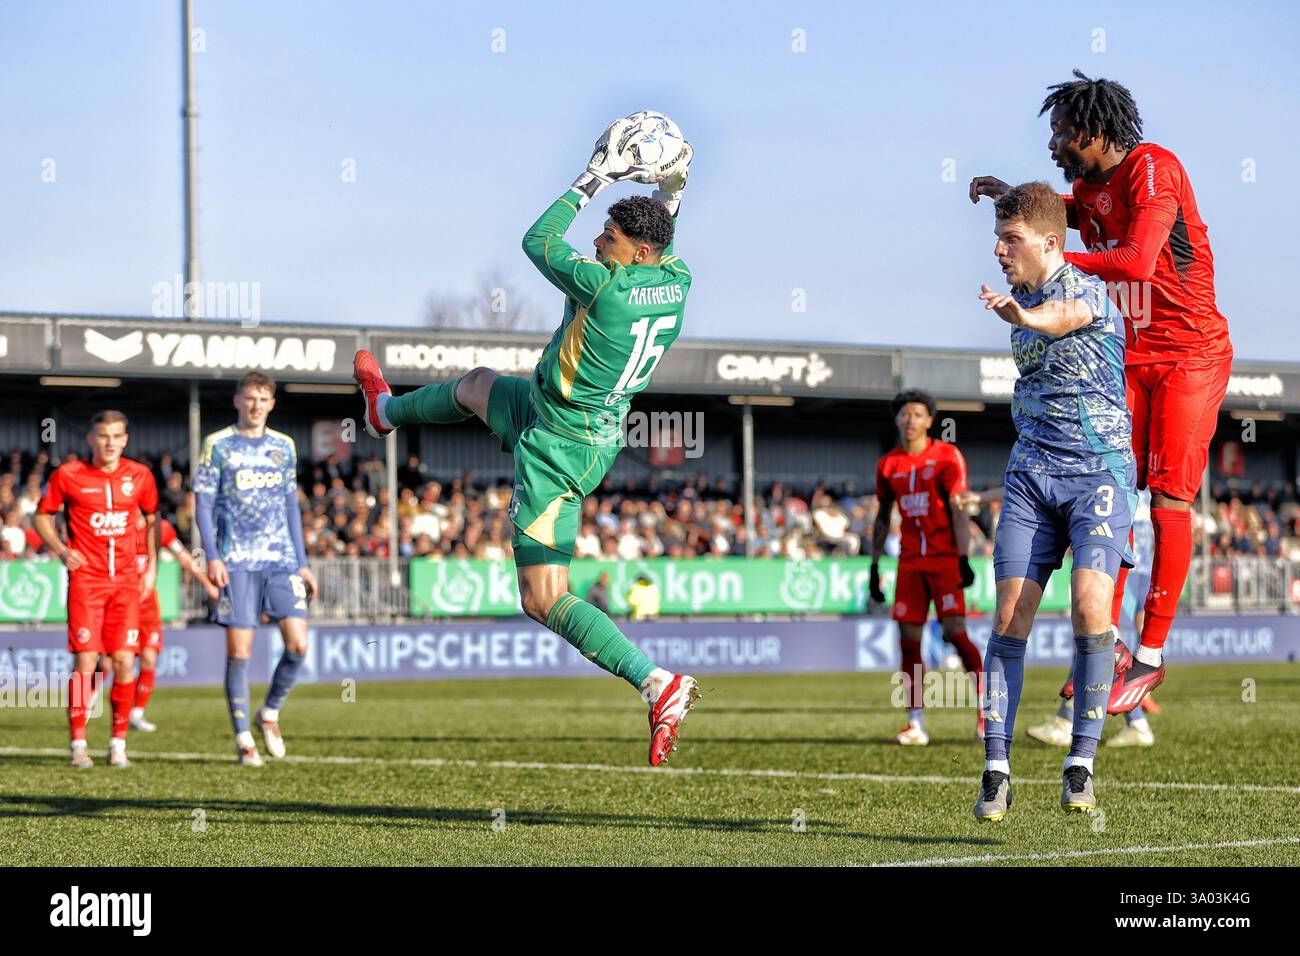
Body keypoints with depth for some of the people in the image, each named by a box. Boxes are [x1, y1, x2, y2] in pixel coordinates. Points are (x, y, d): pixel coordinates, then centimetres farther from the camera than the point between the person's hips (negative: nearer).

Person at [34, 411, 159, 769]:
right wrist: (61, 550, -5)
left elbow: (152, 518, 20)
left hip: (127, 579, 2)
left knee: (125, 662, -3)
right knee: (85, 660, -8)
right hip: (85, 578, -2)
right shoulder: (68, 475, -2)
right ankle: (78, 744, -1)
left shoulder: (139, 475, 5)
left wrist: (152, 565, 13)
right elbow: (41, 516, 9)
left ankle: (118, 743, 7)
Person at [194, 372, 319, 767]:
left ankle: (270, 711, 15)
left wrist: (302, 562, 13)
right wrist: (212, 557, -11)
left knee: (298, 643, -9)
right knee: (239, 650, -3)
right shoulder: (218, 445, 2)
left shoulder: (284, 446, 12)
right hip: (237, 562, -3)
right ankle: (243, 738, 5)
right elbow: (203, 503, 0)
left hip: (281, 559, 3)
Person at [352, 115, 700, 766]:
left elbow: (539, 243, -10)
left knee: (545, 602, -8)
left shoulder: (604, 286, -30)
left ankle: (660, 687, -19)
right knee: (476, 385, 34)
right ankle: (390, 412, 66)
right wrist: (672, 194, 11)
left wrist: (592, 180, -3)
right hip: (598, 431, 10)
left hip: (557, 450, -10)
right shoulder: (677, 283, -7)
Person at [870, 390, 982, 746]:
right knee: (909, 639, -1)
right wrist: (874, 566, 14)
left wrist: (963, 558, -17)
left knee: (955, 632, -13)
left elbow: (958, 510, -9)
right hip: (910, 562, 4)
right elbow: (882, 518, 17)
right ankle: (915, 723, 2)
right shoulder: (888, 464, 10)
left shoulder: (947, 457, -4)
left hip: (945, 559, -4)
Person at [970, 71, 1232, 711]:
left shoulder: (1152, 168, -16)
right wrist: (1014, 197, 15)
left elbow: (1136, 260, -31)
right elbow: (1068, 214, 35)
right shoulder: (1088, 187, 9)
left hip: (1189, 355, -7)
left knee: (1169, 501, -9)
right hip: (1126, 355, 7)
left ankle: (1152, 653, -4)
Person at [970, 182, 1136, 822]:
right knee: (1010, 613, -6)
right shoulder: (1025, 302, 12)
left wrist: (1024, 317, -57)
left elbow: (1065, 317, -38)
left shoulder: (1086, 291, -10)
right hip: (1031, 474, 6)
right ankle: (996, 770, -4)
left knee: (1090, 603, -21)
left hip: (1099, 471, -6)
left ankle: (1081, 764, -11)